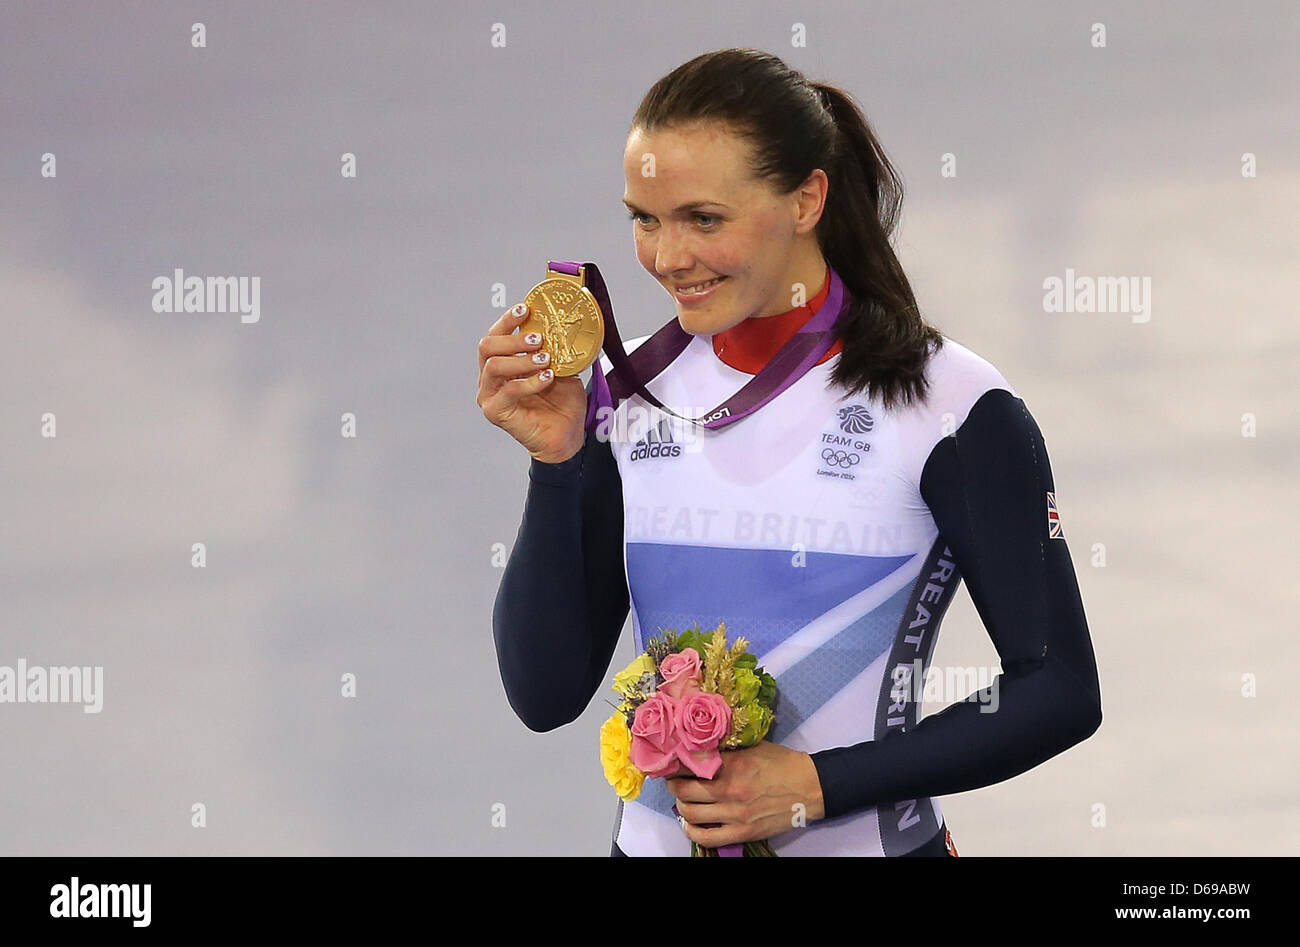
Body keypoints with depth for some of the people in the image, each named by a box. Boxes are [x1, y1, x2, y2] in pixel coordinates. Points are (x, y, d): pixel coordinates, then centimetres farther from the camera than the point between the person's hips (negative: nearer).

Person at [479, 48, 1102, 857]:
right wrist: (555, 463, -13)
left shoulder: (952, 408, -11)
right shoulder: (635, 394, 0)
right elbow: (546, 695, -2)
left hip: (864, 843, -4)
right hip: (656, 837, 4)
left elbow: (1061, 690, -11)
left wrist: (818, 786, -17)